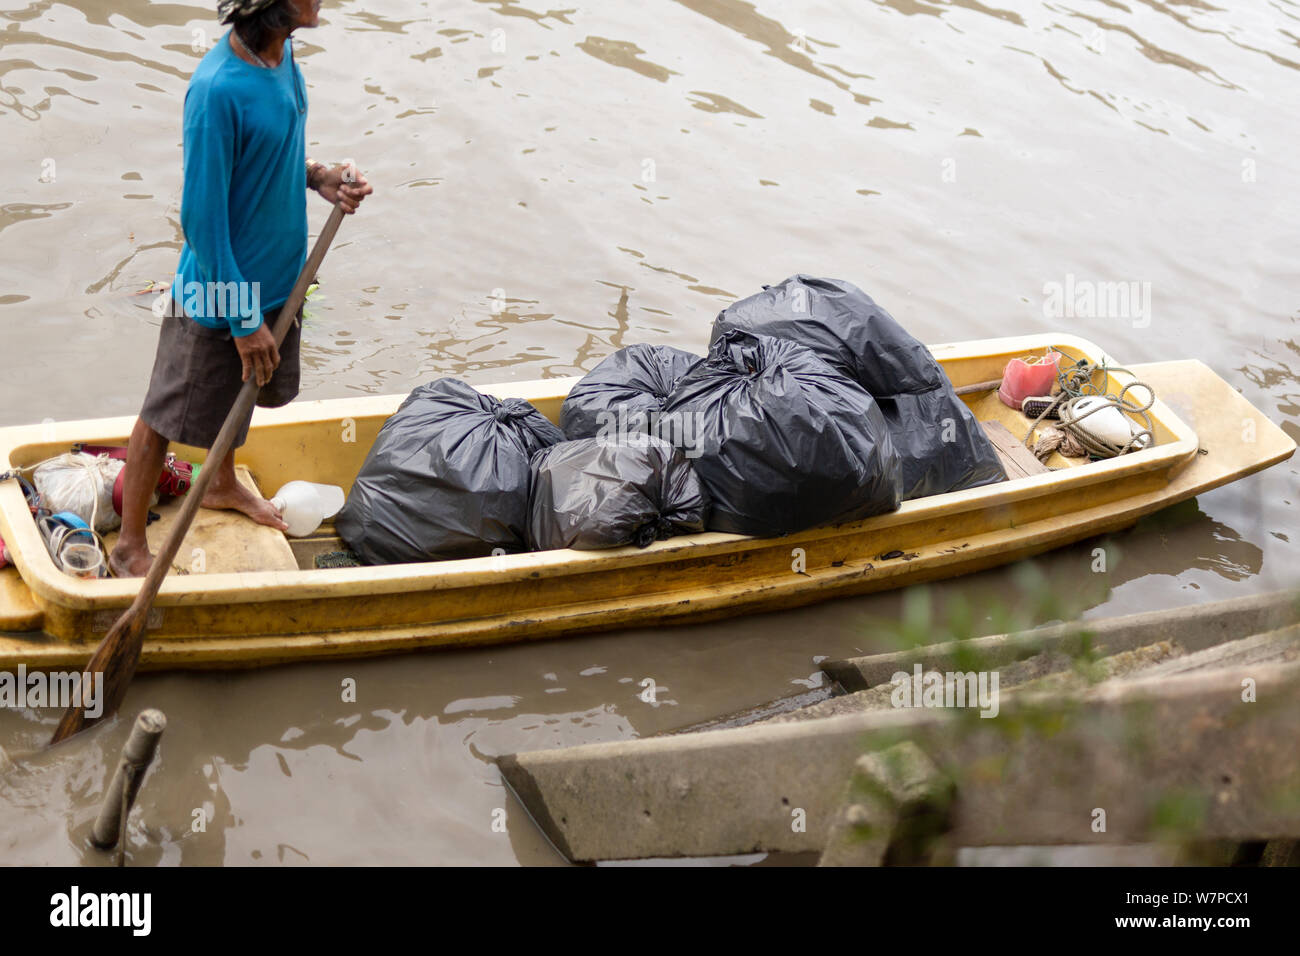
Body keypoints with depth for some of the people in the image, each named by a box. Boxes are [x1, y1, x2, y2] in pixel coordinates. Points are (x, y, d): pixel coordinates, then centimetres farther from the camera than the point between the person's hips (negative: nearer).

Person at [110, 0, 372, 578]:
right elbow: (202, 220, -26)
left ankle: (222, 486, 56)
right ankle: (130, 547, 26)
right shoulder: (219, 89, -31)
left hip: (276, 274, 9)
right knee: (168, 418, 9)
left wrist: (317, 176, -5)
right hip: (219, 293, -8)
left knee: (245, 387, 30)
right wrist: (244, 319, -21)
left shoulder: (279, 53, -5)